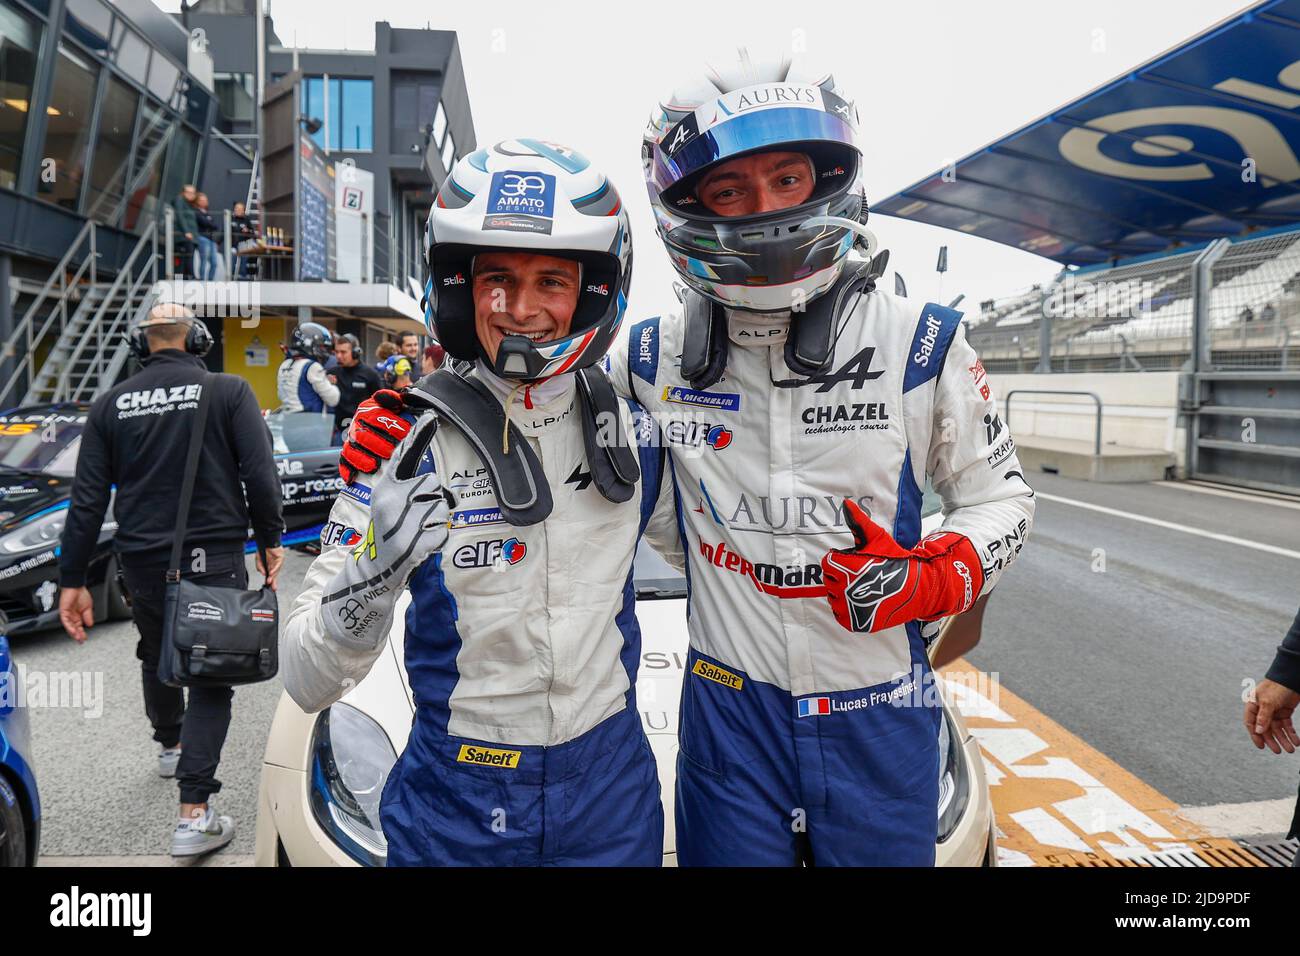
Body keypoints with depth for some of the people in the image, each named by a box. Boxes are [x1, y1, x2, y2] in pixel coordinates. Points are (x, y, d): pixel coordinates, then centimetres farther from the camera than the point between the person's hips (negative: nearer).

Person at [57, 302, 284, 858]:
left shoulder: (112, 403, 4)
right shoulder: (229, 391, -5)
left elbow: (87, 499, 3)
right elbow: (260, 474, -11)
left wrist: (72, 579, 7)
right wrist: (270, 540, 2)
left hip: (141, 559, 4)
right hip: (213, 556, -3)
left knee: (156, 658, 27)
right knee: (211, 674, 2)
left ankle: (171, 745, 51)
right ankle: (194, 815, -5)